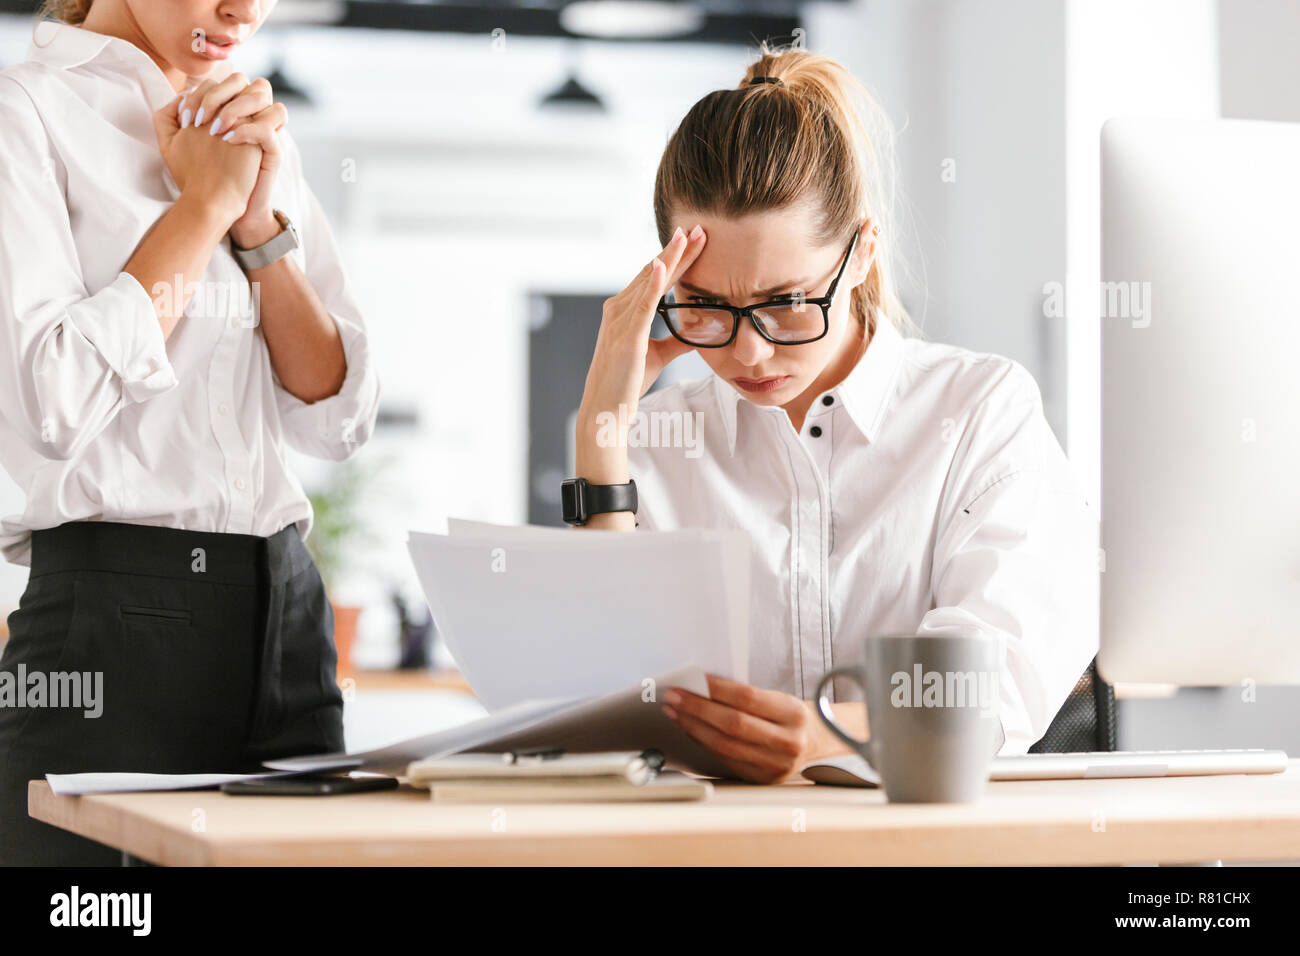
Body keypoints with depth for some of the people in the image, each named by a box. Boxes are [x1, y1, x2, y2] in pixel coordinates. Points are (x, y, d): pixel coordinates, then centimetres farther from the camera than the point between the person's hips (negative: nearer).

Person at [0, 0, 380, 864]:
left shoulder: (256, 135, 17)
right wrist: (205, 203, -9)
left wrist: (260, 215, -2)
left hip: (287, 607, 6)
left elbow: (341, 417, 10)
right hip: (115, 609, -6)